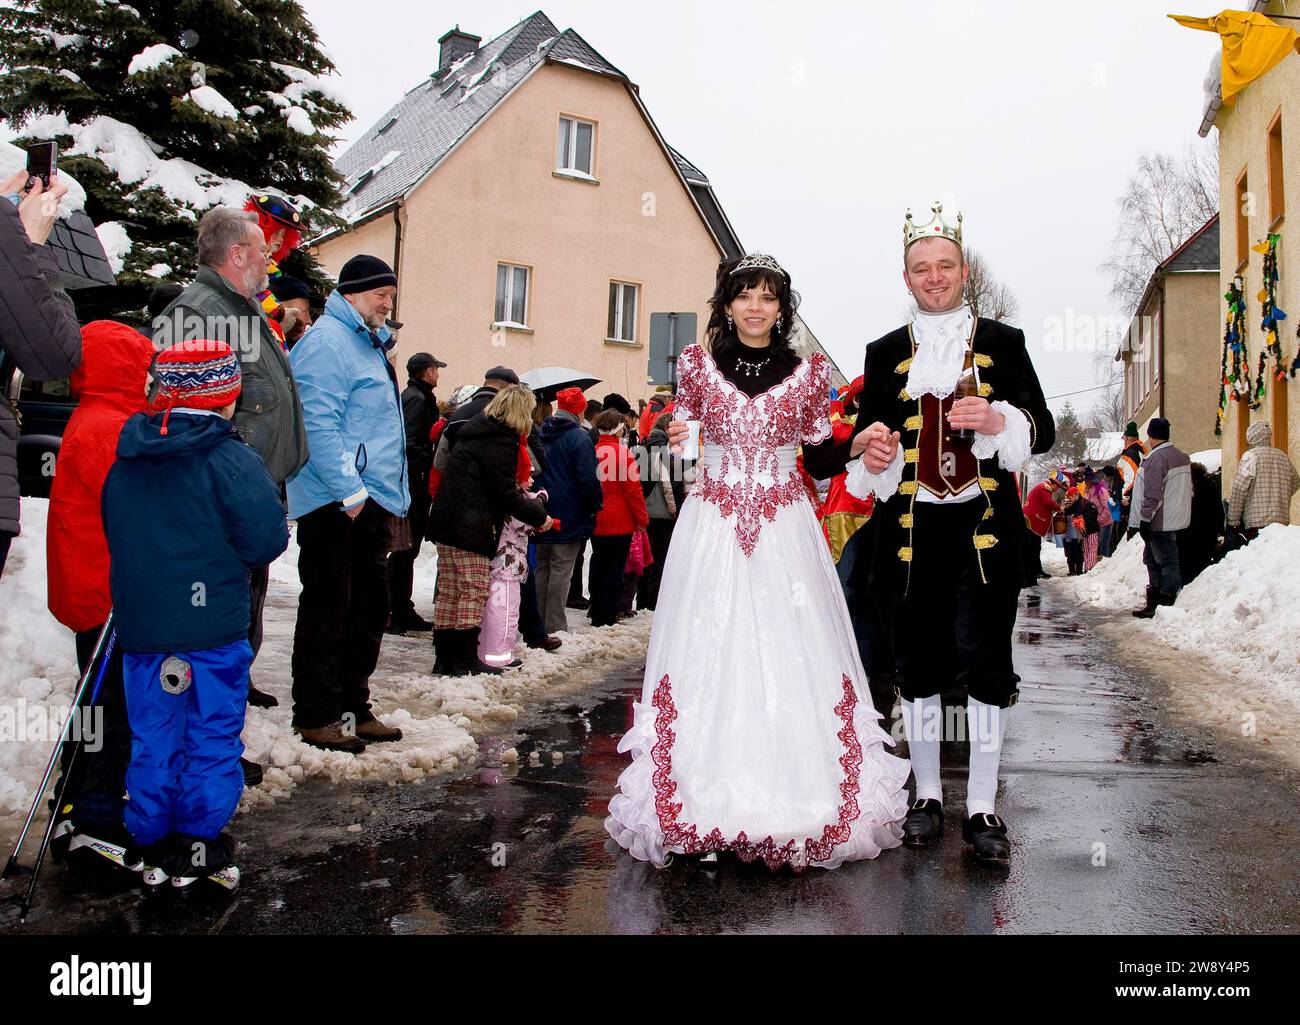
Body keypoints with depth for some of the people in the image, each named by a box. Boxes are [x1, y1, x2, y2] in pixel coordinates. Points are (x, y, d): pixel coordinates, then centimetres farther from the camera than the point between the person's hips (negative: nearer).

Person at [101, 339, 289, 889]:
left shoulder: (125, 460, 5)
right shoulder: (231, 460, -14)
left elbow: (112, 533, 15)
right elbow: (266, 539, -16)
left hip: (140, 624, 5)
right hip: (212, 624, -5)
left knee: (153, 735, 16)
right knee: (212, 733, 8)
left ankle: (149, 843, 24)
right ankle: (199, 846, 14)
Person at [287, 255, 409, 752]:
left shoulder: (371, 344, 21)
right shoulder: (326, 341, -10)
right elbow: (320, 422, -20)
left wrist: (395, 497, 20)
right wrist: (350, 490, -23)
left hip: (369, 504, 10)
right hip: (335, 505, -10)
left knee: (369, 610, 14)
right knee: (327, 612, -2)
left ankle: (352, 707, 25)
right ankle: (316, 716, 9)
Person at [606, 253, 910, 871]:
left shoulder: (808, 371, 5)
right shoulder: (697, 364, 6)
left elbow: (819, 453, 11)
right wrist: (675, 441, -2)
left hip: (785, 534, 0)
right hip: (711, 529, 0)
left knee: (790, 656, -1)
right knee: (710, 656, 0)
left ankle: (791, 797, 12)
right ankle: (707, 799, 10)